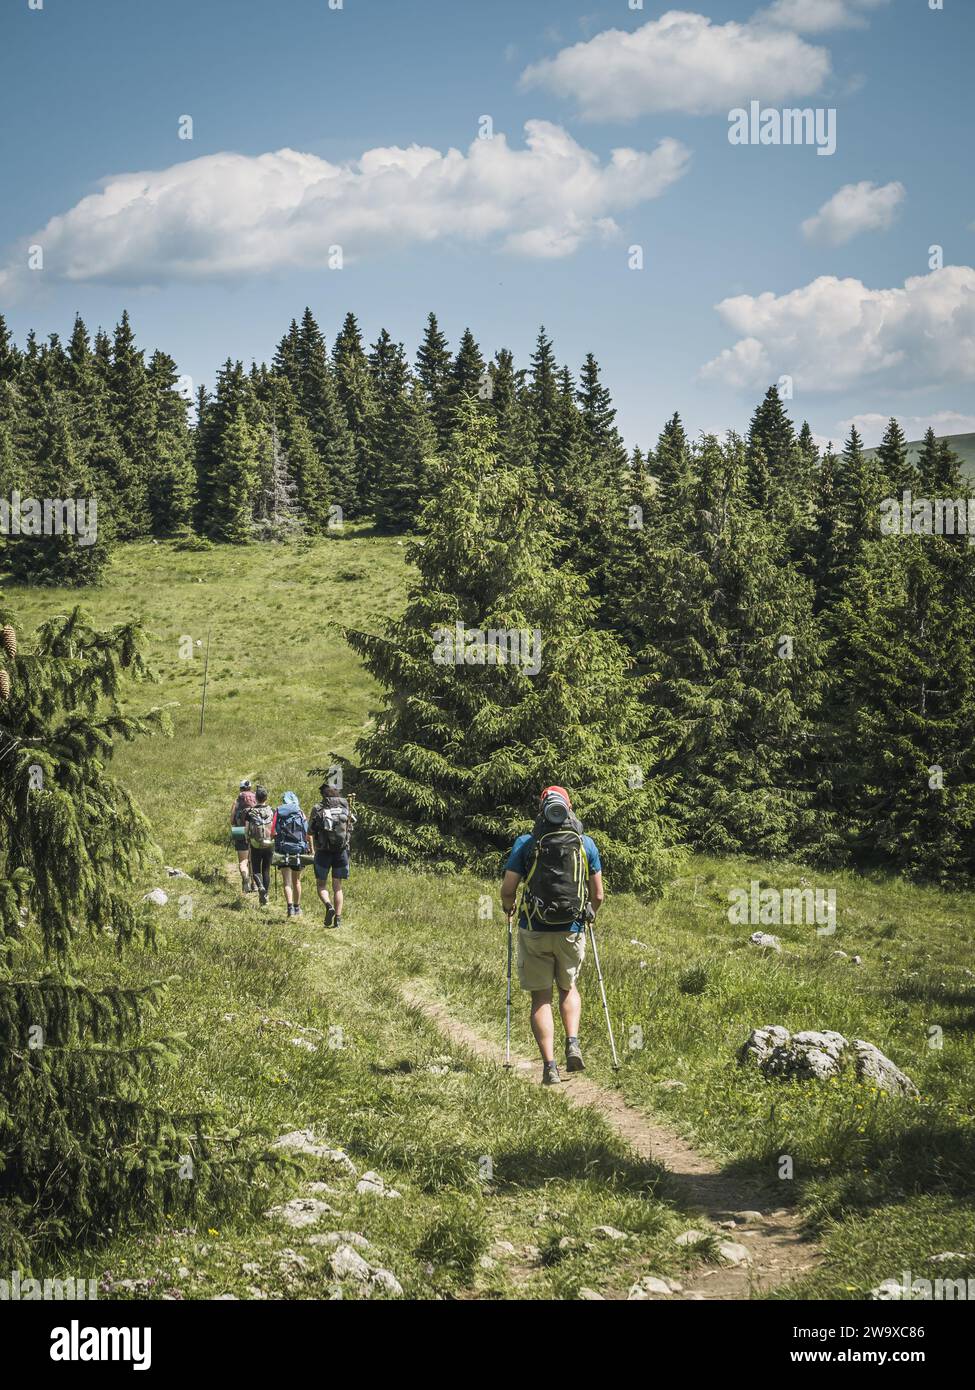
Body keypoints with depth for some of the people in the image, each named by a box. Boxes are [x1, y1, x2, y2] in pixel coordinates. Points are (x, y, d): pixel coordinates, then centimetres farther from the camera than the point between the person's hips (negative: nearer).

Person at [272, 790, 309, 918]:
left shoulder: (278, 812, 2)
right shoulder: (300, 812, 3)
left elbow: (273, 832, -7)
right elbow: (308, 833, -6)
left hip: (283, 851, -1)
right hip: (298, 850, 1)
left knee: (287, 882, -2)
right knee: (296, 882, 16)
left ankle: (290, 907, -18)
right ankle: (297, 908, 25)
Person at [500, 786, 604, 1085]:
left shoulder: (525, 844, -3)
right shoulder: (586, 844, 2)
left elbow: (507, 890, -3)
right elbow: (598, 895, 6)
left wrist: (508, 907, 20)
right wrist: (589, 913, 27)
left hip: (534, 930, -2)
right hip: (572, 930, 2)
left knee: (541, 998, 6)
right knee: (568, 988, 24)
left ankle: (549, 1065, -4)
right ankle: (573, 1043, 3)